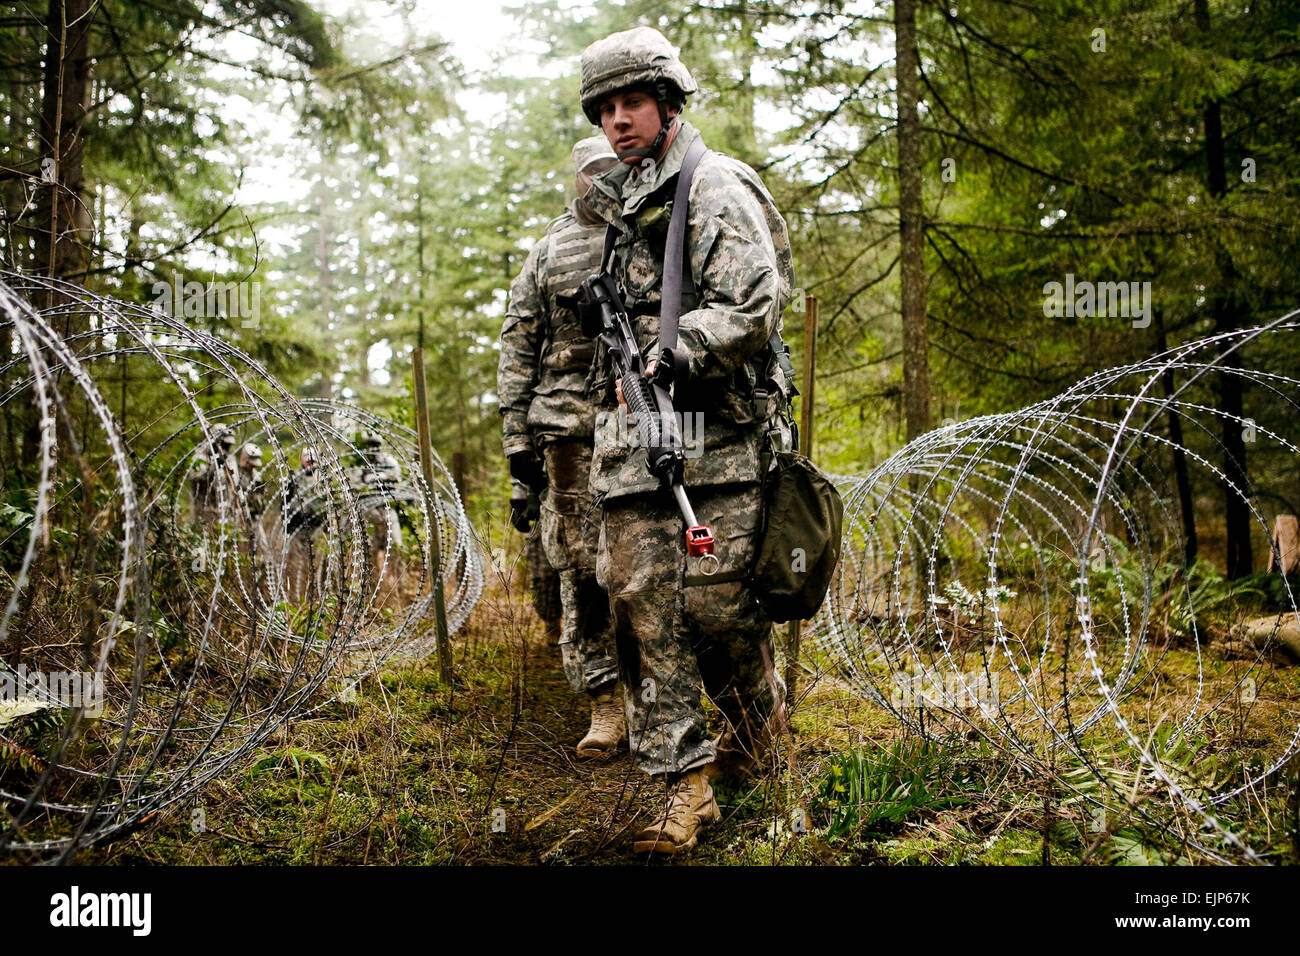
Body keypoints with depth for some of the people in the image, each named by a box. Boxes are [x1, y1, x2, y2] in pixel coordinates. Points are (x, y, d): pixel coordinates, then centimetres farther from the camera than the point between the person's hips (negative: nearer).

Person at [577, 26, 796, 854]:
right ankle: (688, 784, 4)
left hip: (716, 435, -7)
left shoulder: (718, 189, -3)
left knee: (715, 601, -4)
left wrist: (678, 357, -22)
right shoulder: (620, 209, 21)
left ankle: (758, 723, 26)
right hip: (634, 438, 7)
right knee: (643, 606, -2)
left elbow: (754, 306, -14)